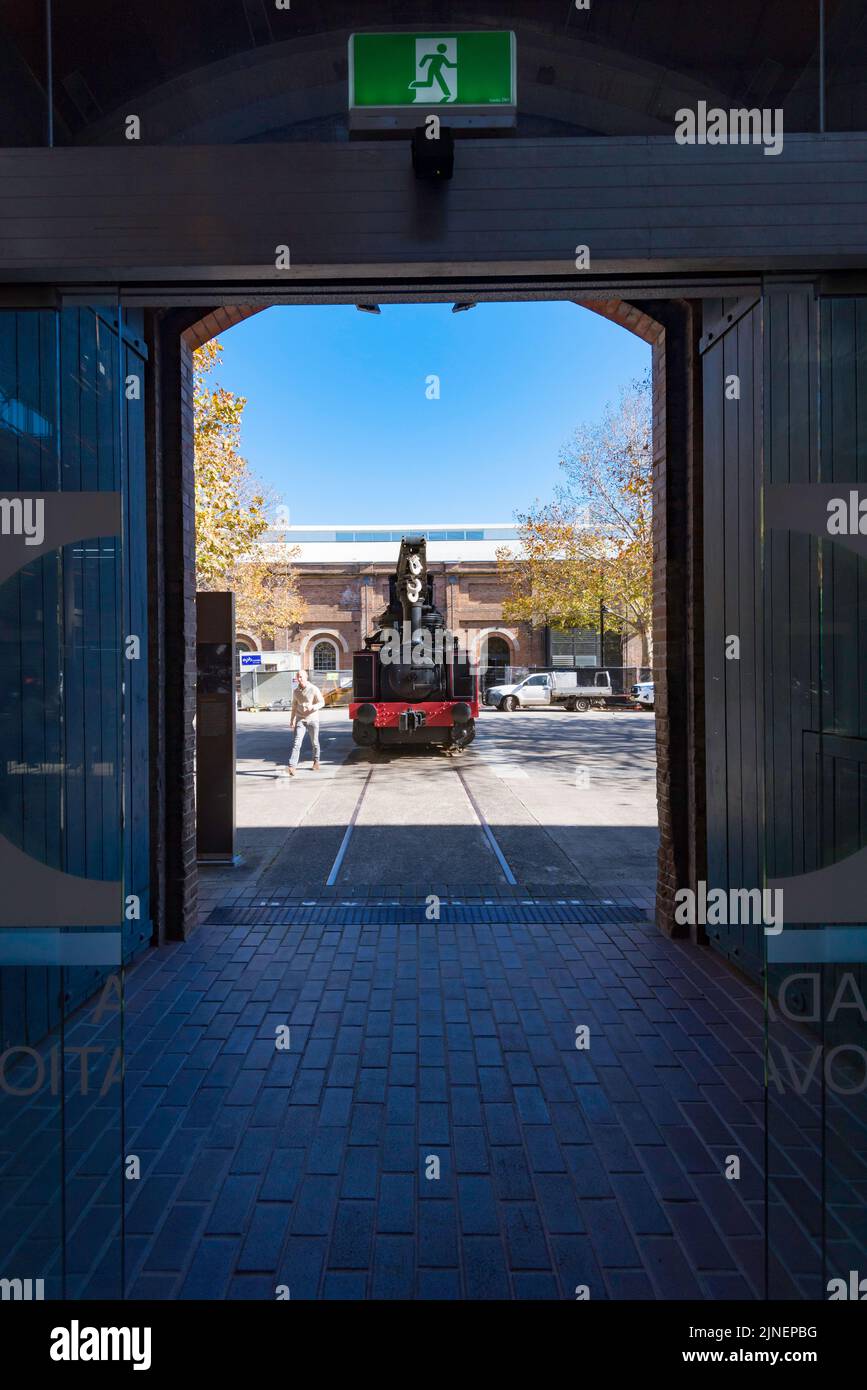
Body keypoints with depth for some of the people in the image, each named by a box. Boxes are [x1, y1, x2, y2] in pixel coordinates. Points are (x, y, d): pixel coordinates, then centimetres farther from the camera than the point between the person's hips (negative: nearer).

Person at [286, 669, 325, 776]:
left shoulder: (314, 689, -7)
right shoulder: (296, 691, 6)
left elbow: (322, 702, -6)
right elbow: (294, 706, 15)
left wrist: (313, 707, -25)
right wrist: (291, 720, 15)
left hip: (313, 719, -2)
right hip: (300, 720, 2)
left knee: (315, 743, 11)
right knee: (297, 743, -11)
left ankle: (316, 762, 33)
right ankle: (292, 767, -19)